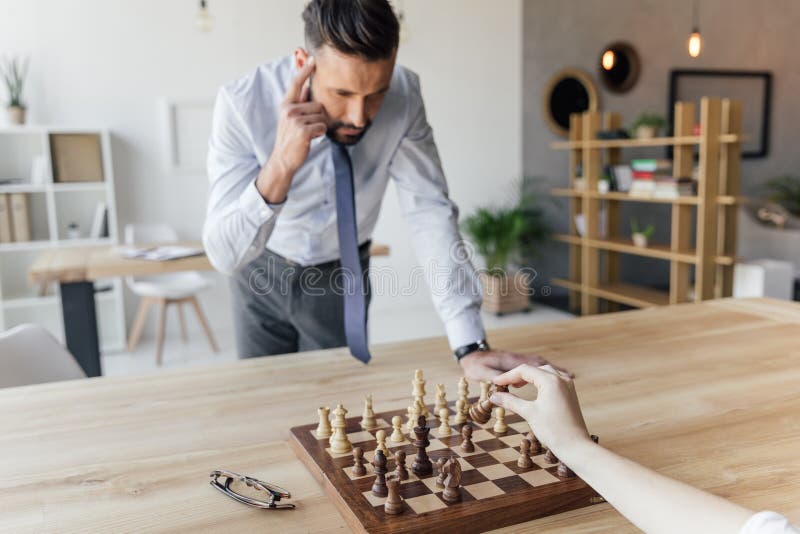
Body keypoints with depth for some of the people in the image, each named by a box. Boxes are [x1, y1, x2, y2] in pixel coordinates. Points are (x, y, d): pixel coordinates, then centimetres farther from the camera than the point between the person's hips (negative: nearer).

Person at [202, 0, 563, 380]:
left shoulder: (403, 96, -25)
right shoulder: (244, 104, -29)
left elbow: (431, 213, -24)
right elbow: (223, 255, -30)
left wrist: (470, 346, -31)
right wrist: (280, 167, -47)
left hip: (342, 275, 1)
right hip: (263, 273, 0)